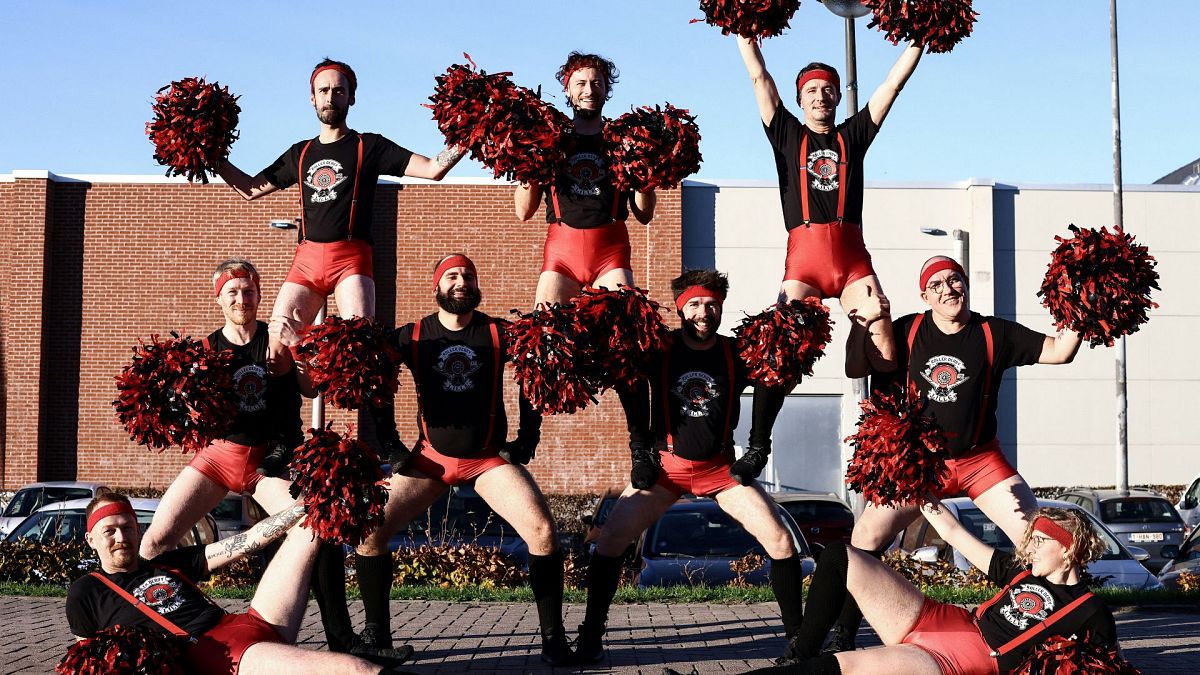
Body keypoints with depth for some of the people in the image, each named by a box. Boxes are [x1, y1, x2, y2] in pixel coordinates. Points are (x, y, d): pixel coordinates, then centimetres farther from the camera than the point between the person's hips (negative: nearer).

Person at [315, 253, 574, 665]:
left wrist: (528, 437, -1)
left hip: (489, 457, -1)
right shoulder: (412, 336, -1)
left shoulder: (499, 334, -2)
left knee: (541, 529, -22)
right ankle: (376, 633, 4)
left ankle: (553, 636, -8)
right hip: (430, 458, 1)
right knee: (368, 530, -13)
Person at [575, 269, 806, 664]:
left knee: (781, 542, -11)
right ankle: (590, 636, -2)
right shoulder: (659, 349, -9)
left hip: (721, 467, 1)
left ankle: (796, 634, 5)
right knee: (610, 539, -15)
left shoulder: (736, 354, -6)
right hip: (666, 464, -1)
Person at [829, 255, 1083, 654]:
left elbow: (1059, 352, -4)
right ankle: (843, 636, -1)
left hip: (981, 462, 0)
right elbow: (856, 369, 0)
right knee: (866, 538, -14)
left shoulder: (995, 334, -1)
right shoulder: (907, 331, 1)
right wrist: (865, 325, -16)